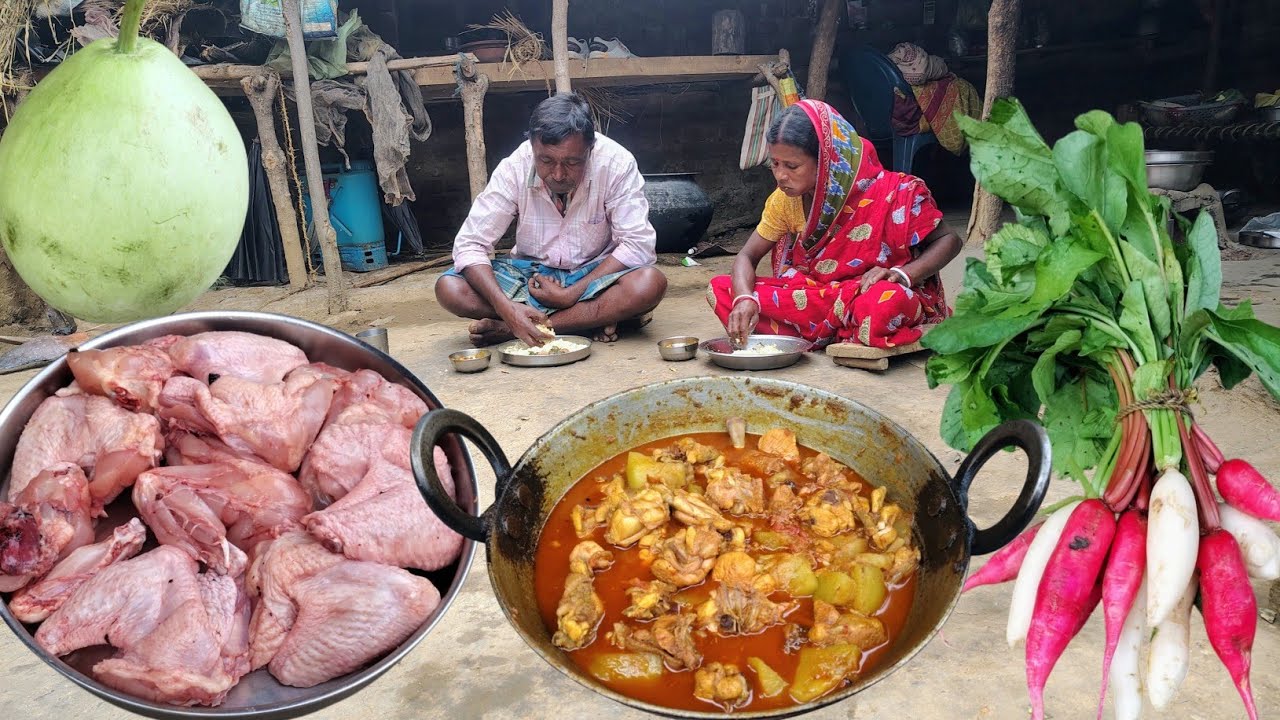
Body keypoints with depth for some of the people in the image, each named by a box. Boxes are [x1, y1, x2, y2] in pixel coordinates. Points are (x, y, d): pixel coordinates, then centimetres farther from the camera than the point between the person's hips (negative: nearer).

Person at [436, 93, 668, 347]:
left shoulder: (615, 162, -21)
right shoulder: (514, 169, -17)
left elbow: (637, 244, -20)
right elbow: (469, 245, -18)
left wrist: (572, 294, -25)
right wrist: (507, 308, -35)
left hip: (595, 273, -1)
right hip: (531, 273, 2)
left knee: (650, 284, -34)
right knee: (449, 288, -23)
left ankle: (507, 330, -27)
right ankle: (594, 318, -24)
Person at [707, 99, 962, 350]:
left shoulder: (888, 194, -18)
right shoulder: (785, 200, -3)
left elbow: (948, 240, -10)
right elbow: (747, 257, 1)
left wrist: (902, 275, -29)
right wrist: (745, 298, -22)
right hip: (816, 297, 6)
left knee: (883, 304, -43)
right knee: (720, 289, -14)